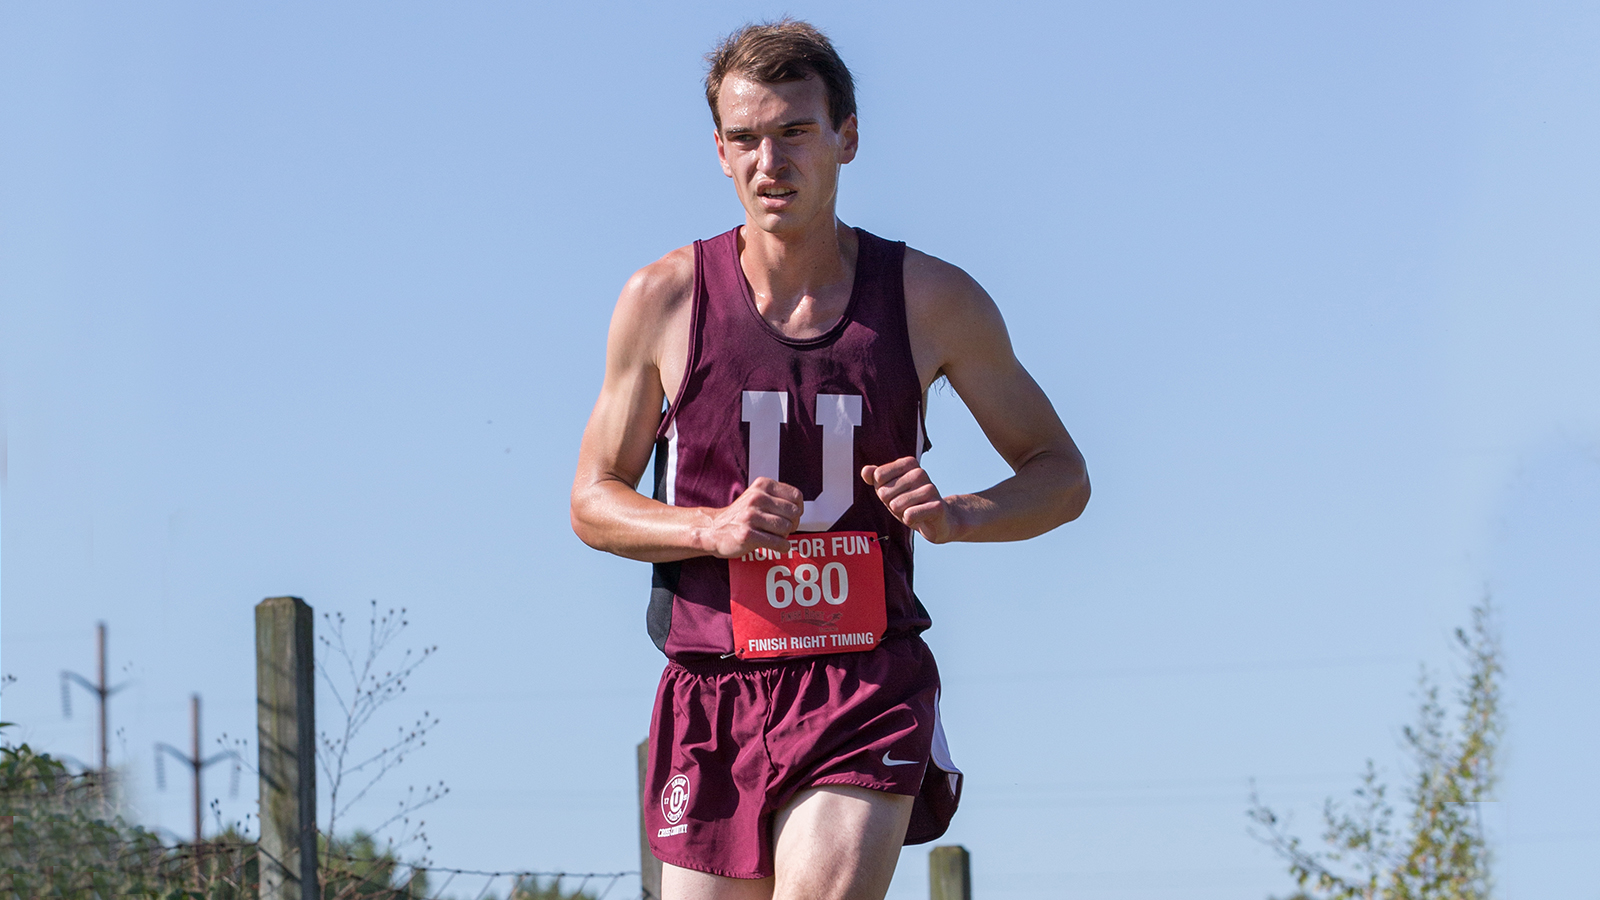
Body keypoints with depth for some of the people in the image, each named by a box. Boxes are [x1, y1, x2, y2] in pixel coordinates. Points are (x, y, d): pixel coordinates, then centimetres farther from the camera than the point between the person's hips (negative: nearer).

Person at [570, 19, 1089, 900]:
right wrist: (713, 528, -12)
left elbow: (1060, 476, 10)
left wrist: (959, 516, -12)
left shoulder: (933, 300, 1)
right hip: (712, 688, 2)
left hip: (871, 687, -1)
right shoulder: (664, 298, 1)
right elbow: (593, 502, 8)